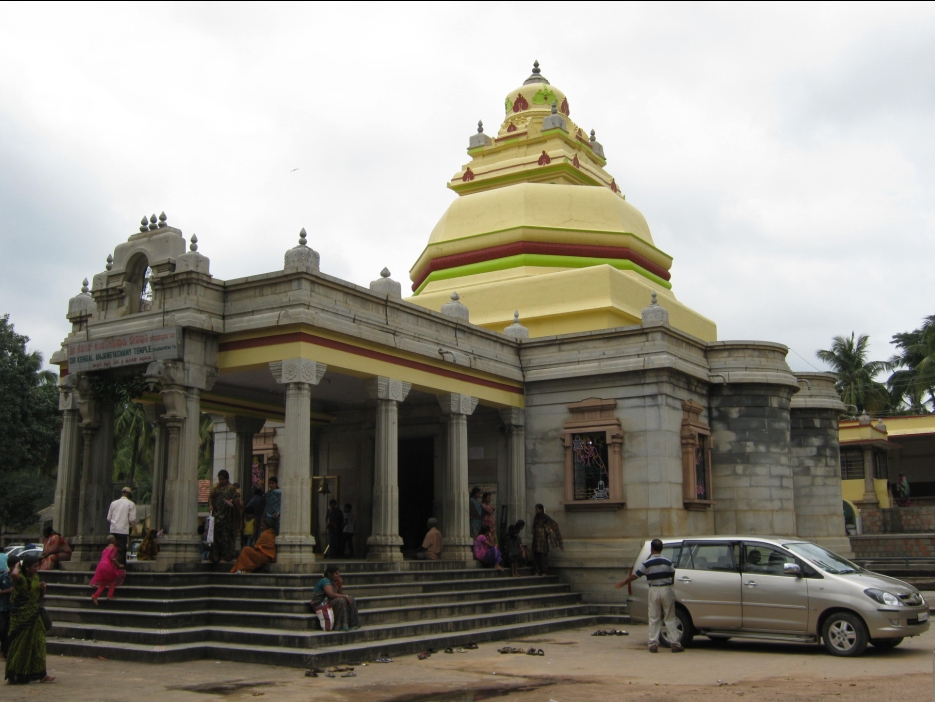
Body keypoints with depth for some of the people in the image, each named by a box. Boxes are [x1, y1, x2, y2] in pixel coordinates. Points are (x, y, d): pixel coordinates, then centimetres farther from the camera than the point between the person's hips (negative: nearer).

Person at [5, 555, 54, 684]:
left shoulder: (36, 577, 9)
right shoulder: (21, 578, -14)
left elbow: (40, 596, 19)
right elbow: (14, 574, -41)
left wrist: (43, 588, -3)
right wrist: (18, 565, -19)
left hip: (34, 617, 7)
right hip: (21, 617, -7)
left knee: (38, 644, 7)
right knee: (19, 646, 1)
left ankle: (41, 674, 11)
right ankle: (14, 676, 12)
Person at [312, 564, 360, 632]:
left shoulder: (334, 582, 12)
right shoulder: (325, 581, -17)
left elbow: (340, 595, 11)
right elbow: (331, 594, -31)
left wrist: (340, 585, -4)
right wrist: (346, 596, -26)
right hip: (320, 604, -9)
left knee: (350, 600, -8)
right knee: (341, 601, -32)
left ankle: (352, 624, -13)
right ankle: (341, 626, -27)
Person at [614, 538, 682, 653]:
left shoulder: (647, 564, -7)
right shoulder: (668, 562, -3)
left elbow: (634, 575, -3)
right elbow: (673, 576, 4)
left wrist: (622, 583, 9)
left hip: (654, 591, -1)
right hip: (666, 590, 1)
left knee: (654, 619, 7)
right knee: (670, 619, 6)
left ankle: (653, 644, 5)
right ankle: (674, 643, 3)